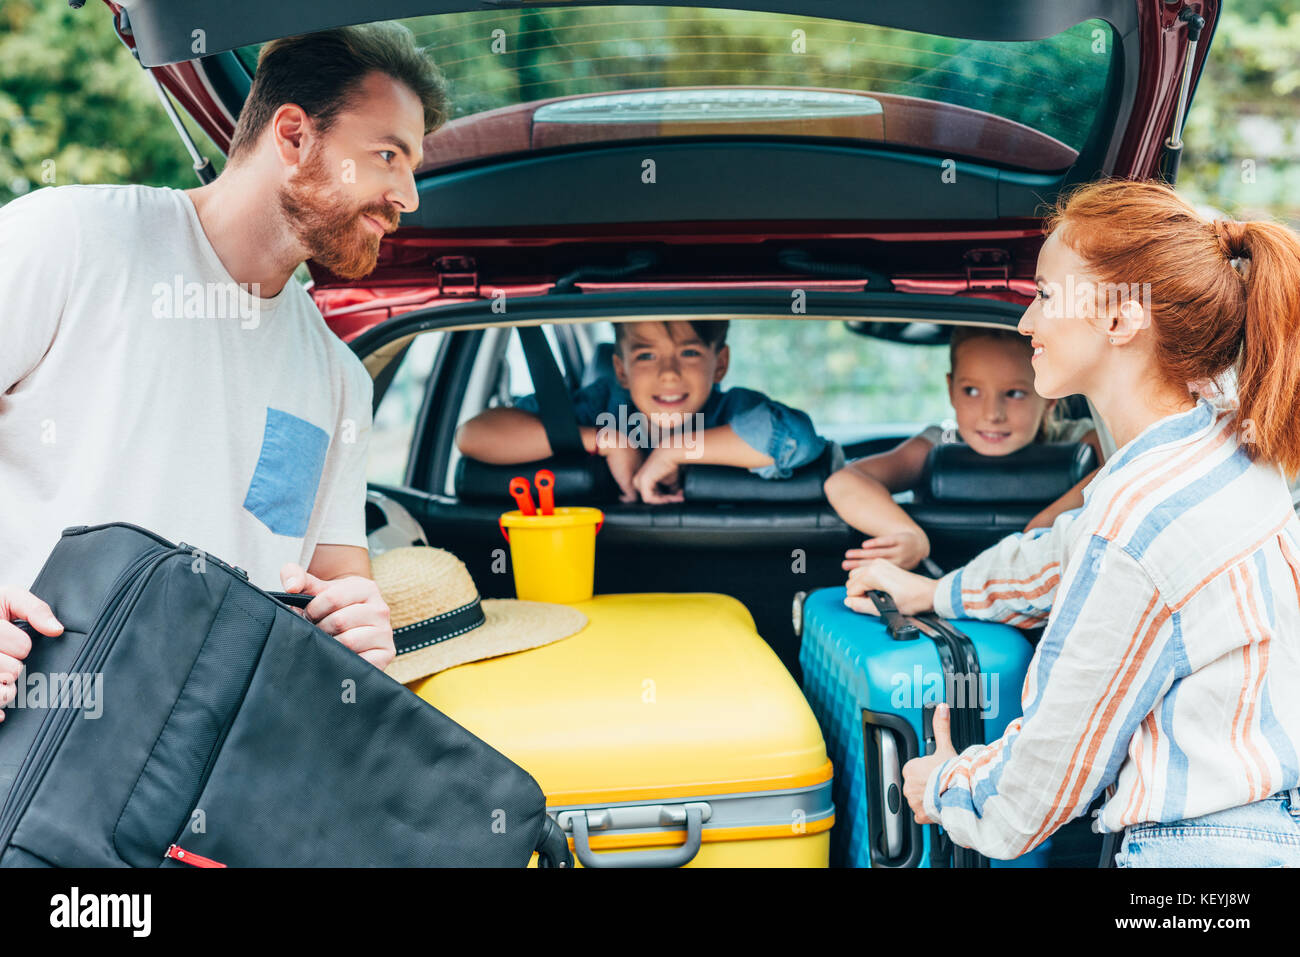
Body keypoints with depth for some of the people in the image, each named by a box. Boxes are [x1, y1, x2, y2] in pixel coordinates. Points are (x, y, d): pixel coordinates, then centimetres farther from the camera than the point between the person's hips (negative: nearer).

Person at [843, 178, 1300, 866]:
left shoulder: (1134, 524, -23)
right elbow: (1071, 550, 22)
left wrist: (944, 785, 8)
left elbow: (1050, 770, -11)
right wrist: (934, 592, 33)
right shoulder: (1234, 448, 4)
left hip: (1205, 852, -8)